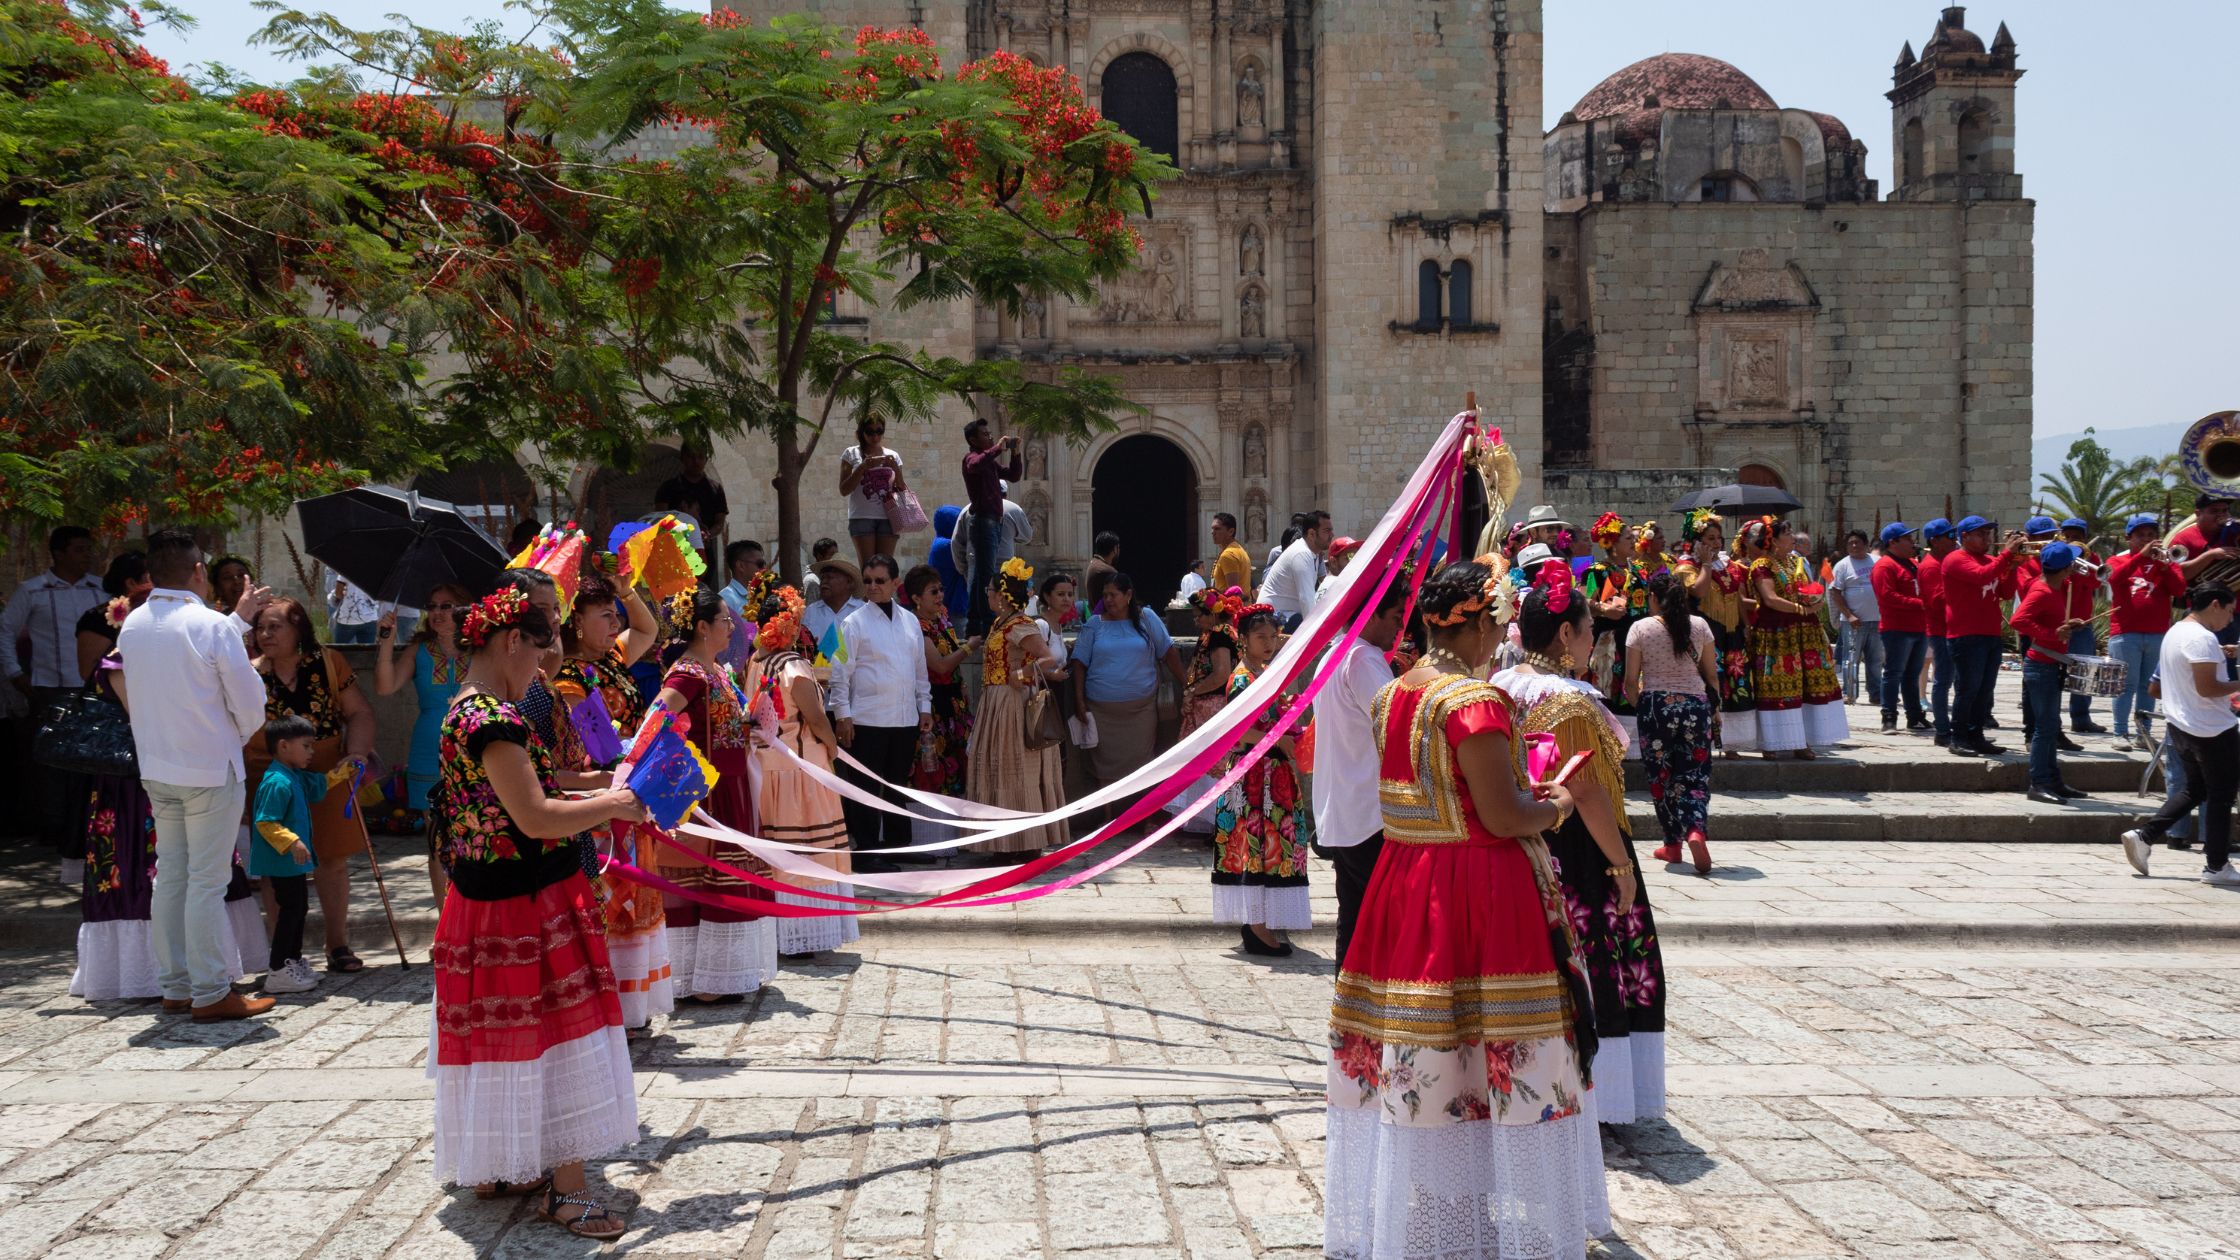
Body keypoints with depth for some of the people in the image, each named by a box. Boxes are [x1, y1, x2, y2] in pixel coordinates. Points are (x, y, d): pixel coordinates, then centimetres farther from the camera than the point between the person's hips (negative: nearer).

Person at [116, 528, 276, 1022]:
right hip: (211, 768, -7)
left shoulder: (132, 626, 4)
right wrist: (239, 737, 10)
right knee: (208, 882, -2)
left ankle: (174, 986, 21)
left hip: (156, 769, 7)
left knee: (170, 875, 14)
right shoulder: (213, 626, -16)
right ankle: (210, 993, 3)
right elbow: (250, 704, -13)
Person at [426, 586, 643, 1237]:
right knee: (554, 1037, -2)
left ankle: (495, 1168, 31)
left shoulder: (464, 710, 10)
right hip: (526, 906, -10)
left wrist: (594, 795, 13)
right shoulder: (494, 719, -22)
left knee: (499, 1036, 19)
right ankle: (564, 1189, 5)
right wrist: (611, 804, -13)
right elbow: (535, 819, -26)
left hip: (485, 901, 10)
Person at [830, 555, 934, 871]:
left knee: (898, 783, 14)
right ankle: (867, 850, 4)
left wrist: (925, 706, 13)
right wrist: (842, 714, -10)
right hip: (867, 720, -5)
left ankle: (897, 841, 25)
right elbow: (841, 672, -6)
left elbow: (920, 668, 16)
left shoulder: (910, 620, 11)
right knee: (866, 786, -1)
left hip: (906, 718, 5)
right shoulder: (855, 622, -4)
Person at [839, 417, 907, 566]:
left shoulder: (892, 456, 13)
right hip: (862, 517, -2)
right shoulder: (851, 454, 5)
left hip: (887, 516, 2)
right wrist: (863, 467, -11)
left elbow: (902, 490, 11)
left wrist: (895, 468, -6)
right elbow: (844, 490, -1)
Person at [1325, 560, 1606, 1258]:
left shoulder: (1392, 695, 9)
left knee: (1414, 1068, 16)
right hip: (1481, 893, -8)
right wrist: (1554, 808, 1)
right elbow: (1503, 819, -18)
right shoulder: (1475, 702, -18)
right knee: (1502, 1064, 3)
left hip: (1405, 882, 9)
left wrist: (1524, 797, 21)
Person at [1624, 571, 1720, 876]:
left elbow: (1631, 681, -4)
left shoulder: (1641, 628, -5)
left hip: (1656, 704, -1)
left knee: (1662, 775, 10)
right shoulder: (1700, 626, 2)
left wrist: (1639, 706, 13)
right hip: (1695, 704, 2)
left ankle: (1673, 845, 16)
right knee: (1695, 773, 5)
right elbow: (1712, 675, 7)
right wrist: (1713, 703, 21)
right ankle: (1696, 831, -19)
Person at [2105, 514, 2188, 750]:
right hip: (2125, 634, -3)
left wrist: (2163, 563, -14)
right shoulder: (2119, 560, 6)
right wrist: (2141, 555, -22)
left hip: (2158, 634, 3)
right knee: (2127, 685, -3)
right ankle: (2121, 732, 0)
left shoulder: (2165, 560, 12)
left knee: (2149, 686, 6)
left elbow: (2179, 590, -2)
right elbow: (2115, 578, -17)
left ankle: (2144, 733, 11)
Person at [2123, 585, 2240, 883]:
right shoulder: (2202, 638, -20)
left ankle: (2143, 836, 8)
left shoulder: (2175, 632, 10)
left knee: (2194, 789, 19)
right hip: (2211, 730, -9)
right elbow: (2206, 688, -24)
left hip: (2180, 725, 9)